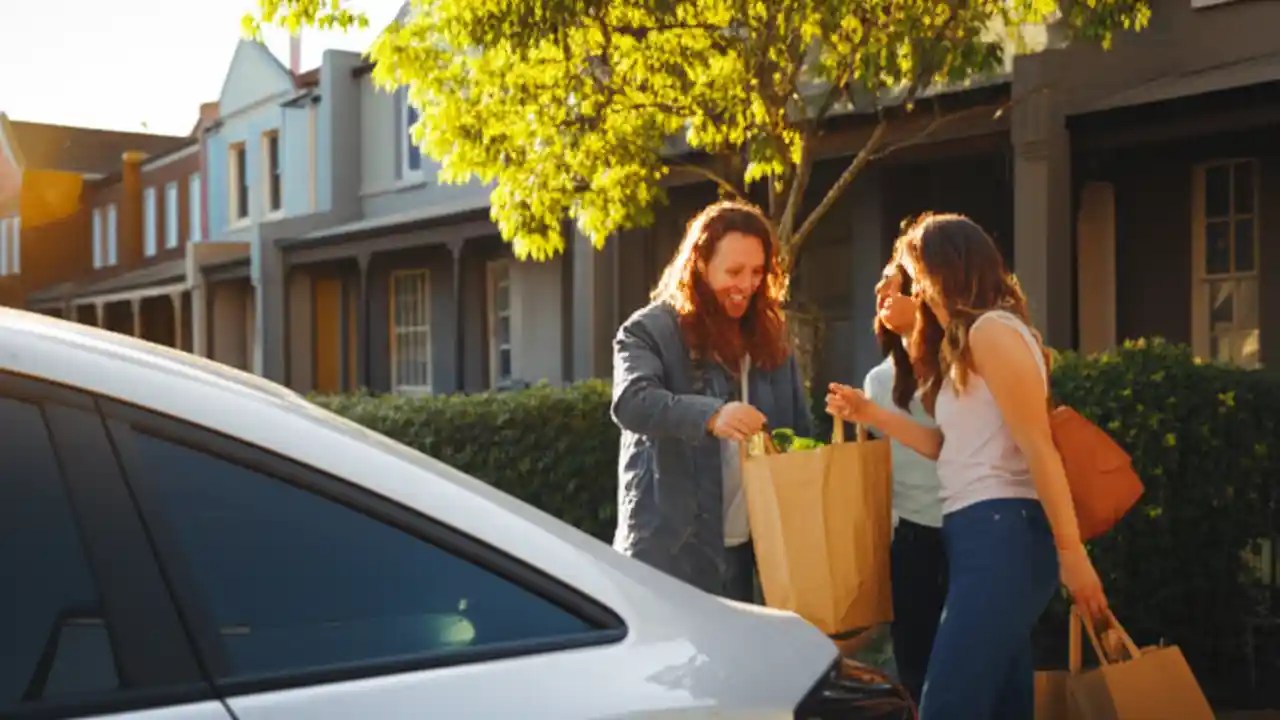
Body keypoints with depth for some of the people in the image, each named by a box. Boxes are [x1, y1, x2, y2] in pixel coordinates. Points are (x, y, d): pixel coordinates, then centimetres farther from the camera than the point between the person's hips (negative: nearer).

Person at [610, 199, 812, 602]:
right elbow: (630, 401, -23)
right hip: (670, 550, -6)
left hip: (743, 545, 6)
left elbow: (800, 431, 13)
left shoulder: (769, 335, 13)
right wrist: (710, 415, -40)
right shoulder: (650, 330, -5)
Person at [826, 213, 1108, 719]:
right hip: (977, 536, 10)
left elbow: (1039, 449, -15)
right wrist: (871, 414, 14)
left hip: (1000, 534, -10)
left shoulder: (991, 330, -9)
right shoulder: (967, 342, 22)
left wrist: (1071, 552, -18)